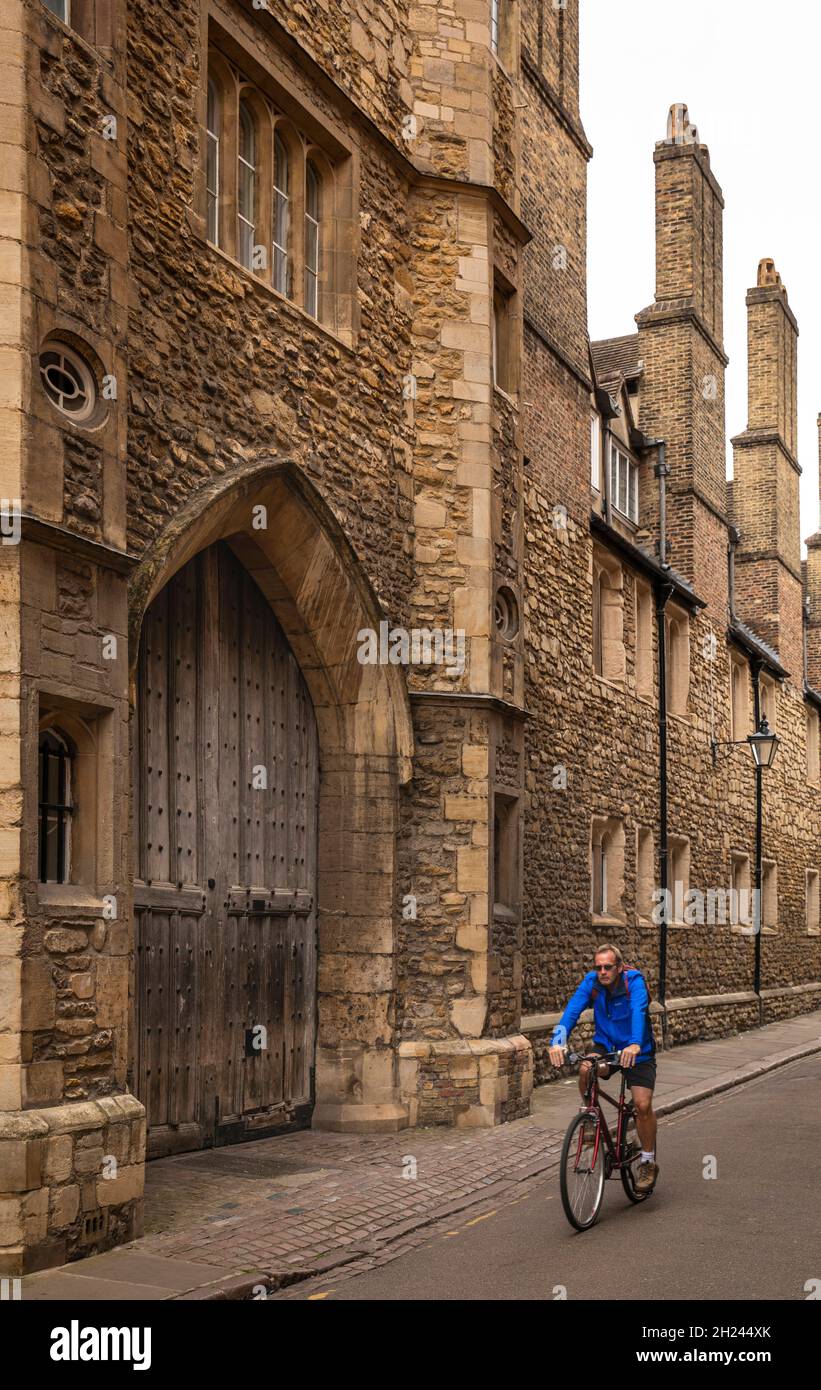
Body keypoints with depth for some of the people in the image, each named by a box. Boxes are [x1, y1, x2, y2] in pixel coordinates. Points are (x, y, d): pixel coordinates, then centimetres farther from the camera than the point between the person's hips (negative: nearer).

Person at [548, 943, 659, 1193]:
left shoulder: (634, 981, -22)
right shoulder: (591, 981, -13)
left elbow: (638, 1011, -39)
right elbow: (573, 1009, -25)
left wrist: (635, 1045, -57)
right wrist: (558, 1041, -42)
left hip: (638, 1051, -2)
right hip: (606, 1045, 2)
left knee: (642, 1105, -14)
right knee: (586, 1070, -29)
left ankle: (648, 1162, 8)